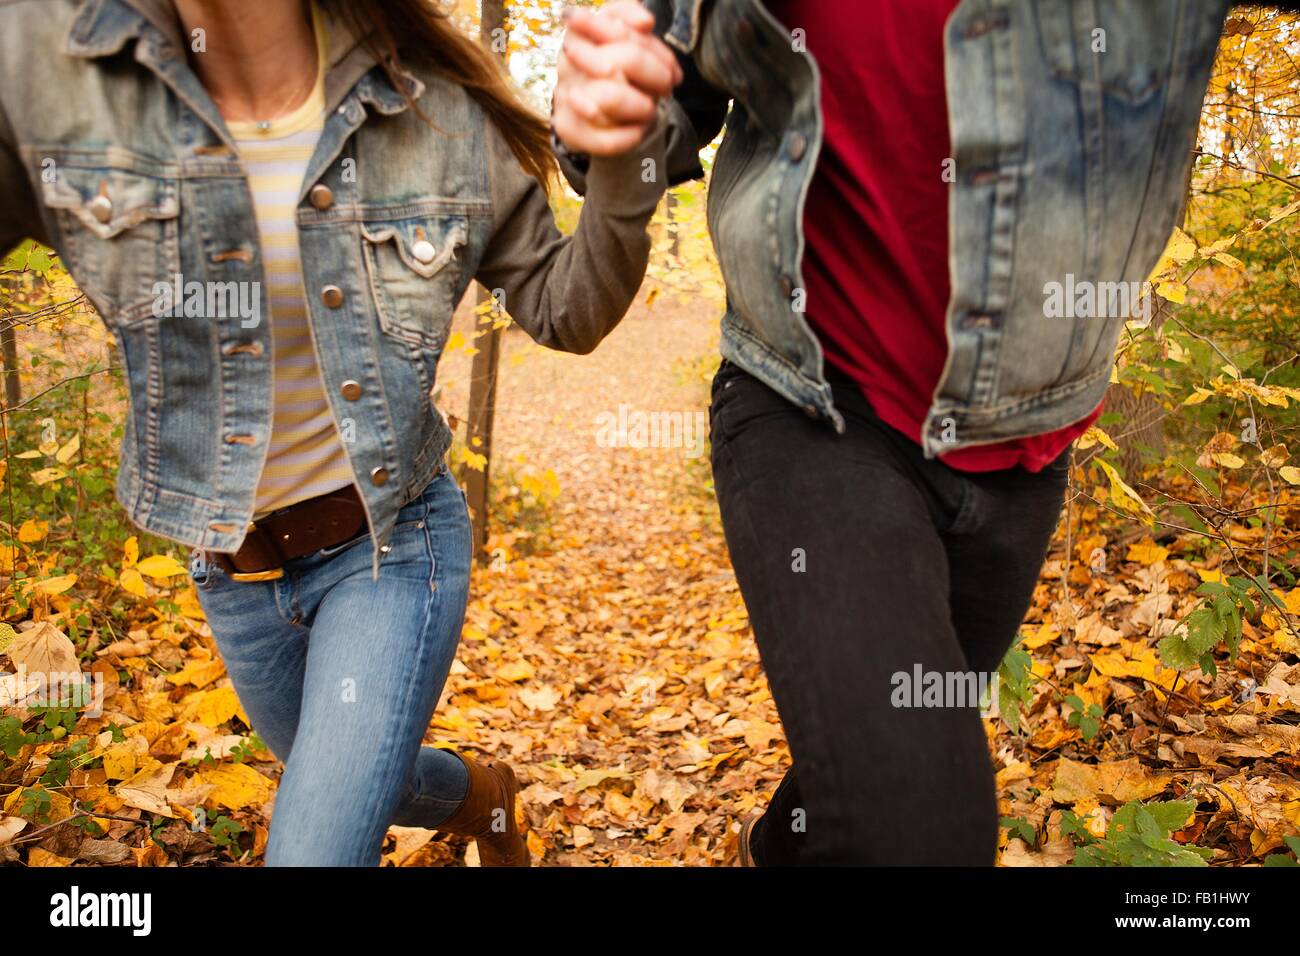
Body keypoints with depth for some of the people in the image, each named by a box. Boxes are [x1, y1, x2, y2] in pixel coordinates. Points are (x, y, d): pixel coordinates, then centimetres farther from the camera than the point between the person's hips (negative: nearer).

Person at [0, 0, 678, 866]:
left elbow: (564, 313, -7)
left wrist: (624, 160, -25)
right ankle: (484, 795, 62)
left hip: (392, 543, -3)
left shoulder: (439, 112, -16)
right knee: (360, 787, 26)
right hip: (232, 566, 3)